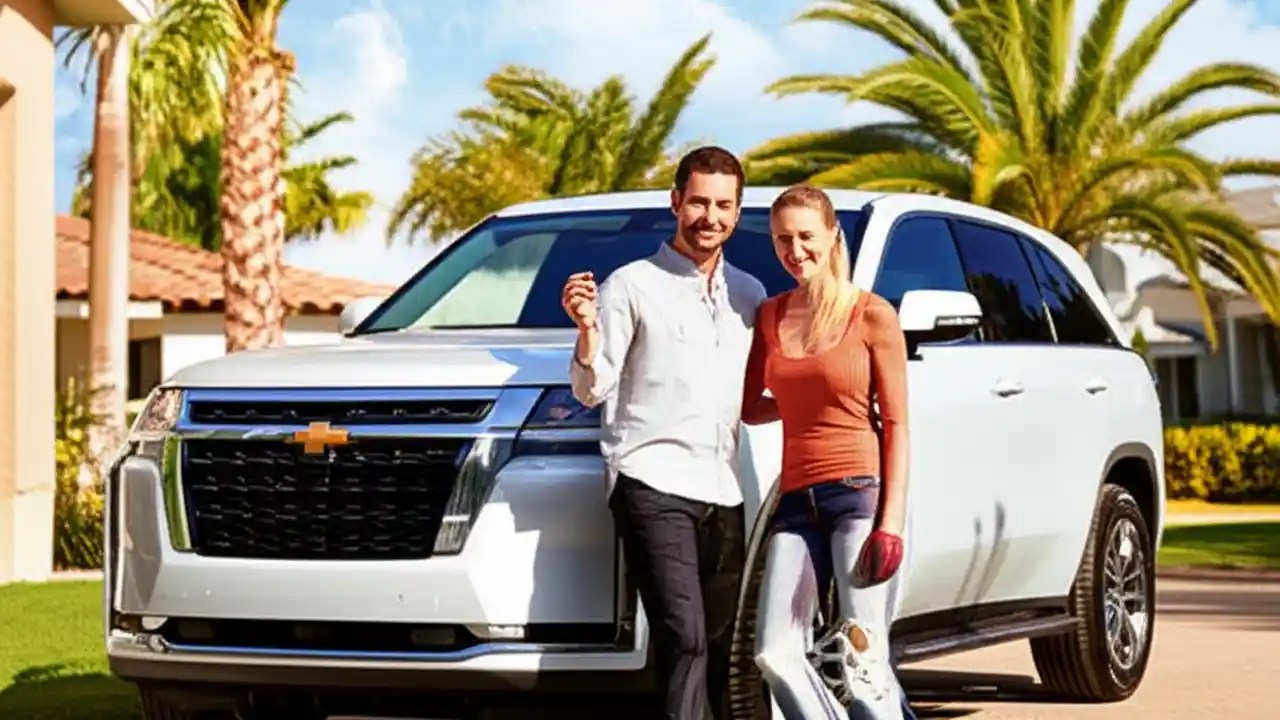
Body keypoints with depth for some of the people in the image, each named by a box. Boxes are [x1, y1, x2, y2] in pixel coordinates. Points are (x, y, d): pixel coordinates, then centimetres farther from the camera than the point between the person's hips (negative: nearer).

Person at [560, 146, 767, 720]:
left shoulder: (749, 295, 17)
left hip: (724, 493, 6)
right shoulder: (632, 285, 1)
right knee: (684, 639, -19)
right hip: (653, 484, -6)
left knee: (718, 651, 7)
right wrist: (587, 329, -17)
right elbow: (592, 391, -1)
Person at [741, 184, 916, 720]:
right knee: (775, 653, -6)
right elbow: (749, 408, 18)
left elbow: (896, 424, -4)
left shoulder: (872, 316, -1)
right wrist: (800, 401, 5)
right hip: (797, 500, 5)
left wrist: (891, 521, -11)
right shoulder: (770, 315, 13)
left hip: (860, 493, -5)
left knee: (862, 658, -11)